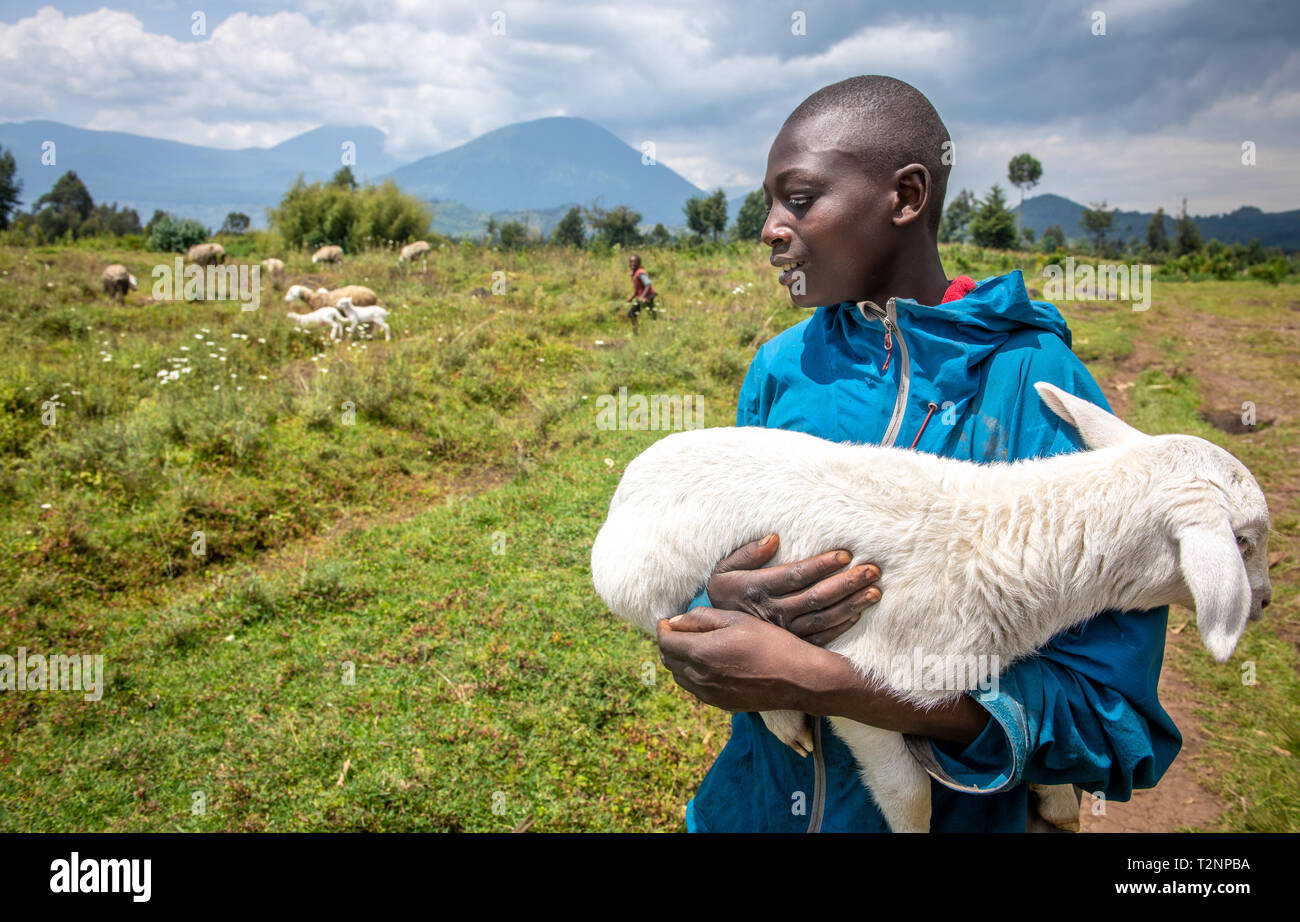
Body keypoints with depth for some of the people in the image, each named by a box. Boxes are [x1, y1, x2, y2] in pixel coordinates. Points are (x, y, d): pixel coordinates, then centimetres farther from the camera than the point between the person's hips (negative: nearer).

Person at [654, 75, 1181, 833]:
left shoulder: (1039, 387, -19)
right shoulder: (780, 369, -5)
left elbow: (1114, 708, -23)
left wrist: (813, 679, -30)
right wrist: (724, 605, -24)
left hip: (954, 813, -3)